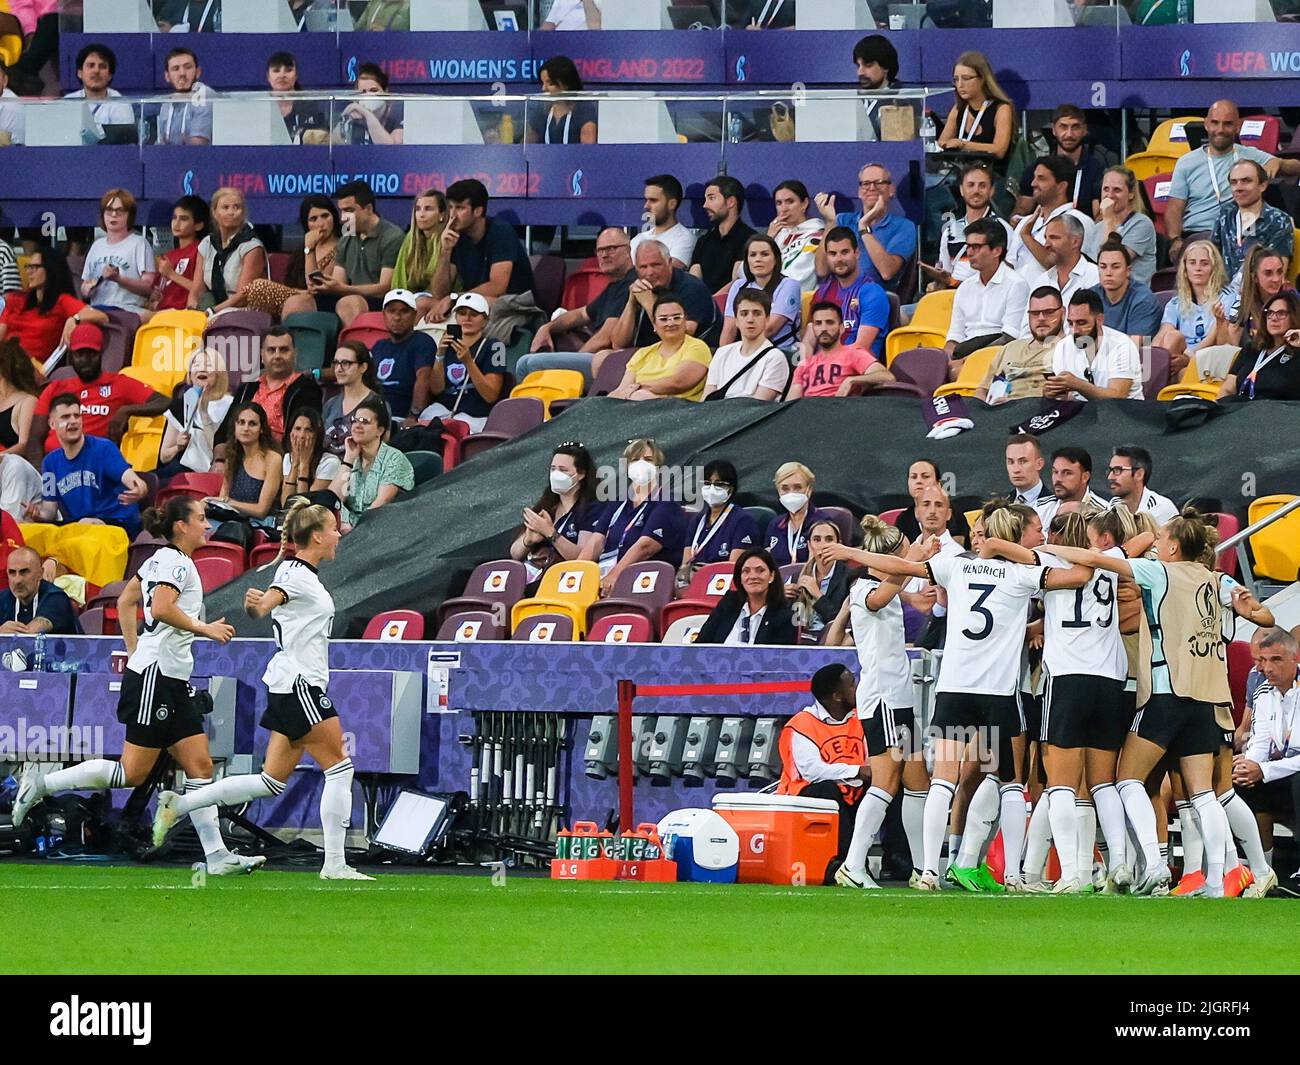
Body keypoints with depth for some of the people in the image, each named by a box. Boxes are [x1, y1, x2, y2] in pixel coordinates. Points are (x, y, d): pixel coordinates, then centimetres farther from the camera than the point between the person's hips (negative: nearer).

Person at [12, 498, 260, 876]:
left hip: (175, 680, 10)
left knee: (200, 766, 4)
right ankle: (43, 783, 0)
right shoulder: (176, 562, -12)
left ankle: (217, 855, 2)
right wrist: (205, 629, -18)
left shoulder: (162, 559, 16)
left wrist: (135, 652, 23)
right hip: (155, 676, -10)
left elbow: (126, 601, 23)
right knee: (133, 773, -8)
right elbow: (161, 608, -27)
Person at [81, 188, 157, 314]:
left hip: (127, 310, -5)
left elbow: (148, 287, -4)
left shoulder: (139, 244, 5)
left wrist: (118, 279, -16)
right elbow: (84, 290, 26)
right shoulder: (97, 246, 22)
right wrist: (88, 289, 3)